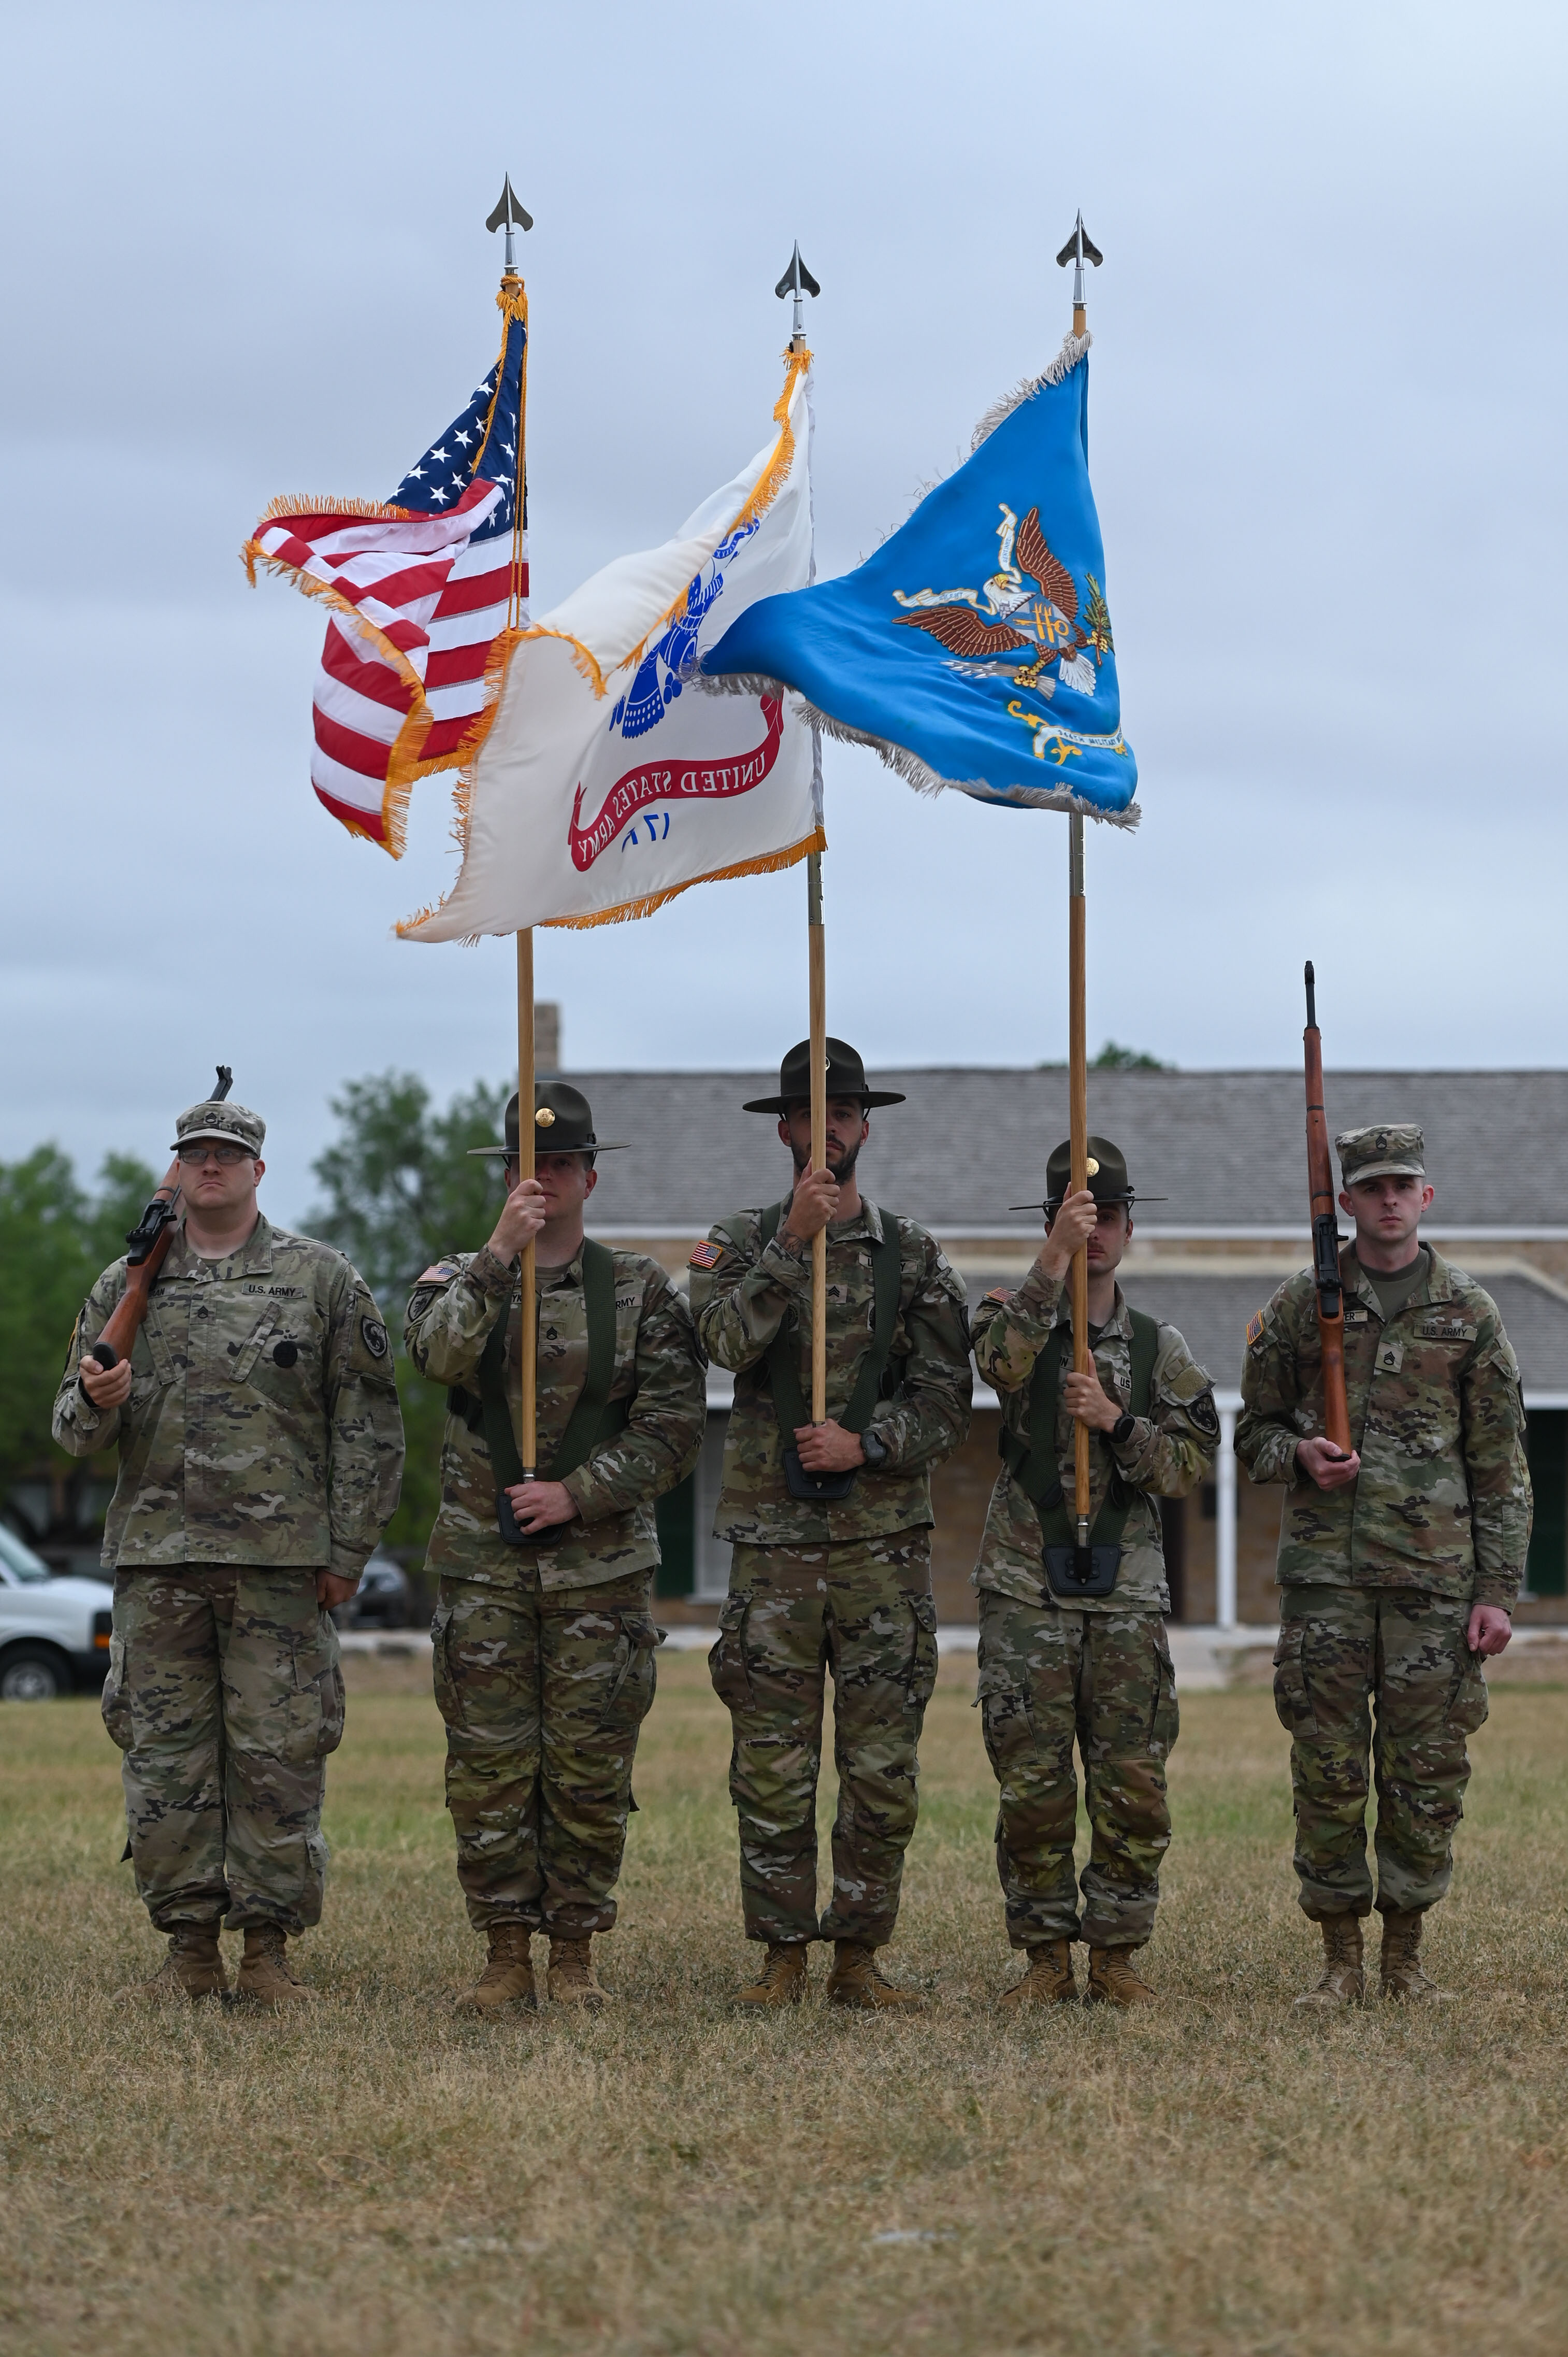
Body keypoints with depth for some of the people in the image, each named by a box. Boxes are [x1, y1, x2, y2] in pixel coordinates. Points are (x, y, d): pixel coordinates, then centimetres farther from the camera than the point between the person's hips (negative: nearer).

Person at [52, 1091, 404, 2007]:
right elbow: (77, 1431, 14)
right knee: (165, 1759, 3)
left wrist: (348, 1552, -3)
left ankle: (269, 1952, 5)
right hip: (156, 1556, 3)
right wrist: (95, 1403, -10)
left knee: (279, 1757, -2)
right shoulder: (125, 1286, 13)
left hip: (281, 1561, -3)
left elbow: (369, 1425, 4)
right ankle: (190, 1949, 10)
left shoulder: (322, 1279, 5)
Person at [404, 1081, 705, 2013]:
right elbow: (439, 1353, -15)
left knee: (590, 1769, 1)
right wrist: (500, 1254, -22)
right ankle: (506, 1956, 5)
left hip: (601, 1562, -1)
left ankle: (575, 1954, 11)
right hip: (484, 1565, 1)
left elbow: (674, 1429, 0)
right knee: (489, 1766, -1)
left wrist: (578, 1494, -10)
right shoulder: (461, 1282, 8)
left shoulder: (642, 1292, 5)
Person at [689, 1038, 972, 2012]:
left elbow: (947, 1398, 4)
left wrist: (866, 1444, -11)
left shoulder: (915, 1256, 9)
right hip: (774, 1543, -1)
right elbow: (729, 1339, -13)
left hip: (885, 1539, 1)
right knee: (773, 1769, 1)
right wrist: (793, 1240, -18)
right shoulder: (742, 1243, 7)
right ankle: (783, 1958, 9)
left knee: (884, 1771, 1)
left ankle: (860, 1957, 10)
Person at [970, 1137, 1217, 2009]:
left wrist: (1116, 1421, -13)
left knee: (1134, 1787, 0)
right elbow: (1003, 1364, -22)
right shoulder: (1015, 1314, 4)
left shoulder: (1161, 1348, 10)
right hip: (1028, 1588, -2)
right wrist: (1054, 1261, -31)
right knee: (1033, 1783, -1)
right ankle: (1047, 1960, 8)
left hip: (1128, 1596, 2)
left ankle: (1118, 1956, 10)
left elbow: (1194, 1463, 3)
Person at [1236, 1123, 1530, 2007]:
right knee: (1328, 1769, 0)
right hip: (1325, 1570, 0)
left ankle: (1407, 1956, 14)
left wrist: (1499, 1591, -1)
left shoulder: (1469, 1313, 5)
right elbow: (1254, 1430, 14)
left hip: (1435, 1576, 0)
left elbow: (1502, 1468, 5)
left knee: (1428, 1772, 2)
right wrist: (1298, 1455, -10)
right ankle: (1342, 1960, 9)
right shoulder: (1301, 1305, 6)